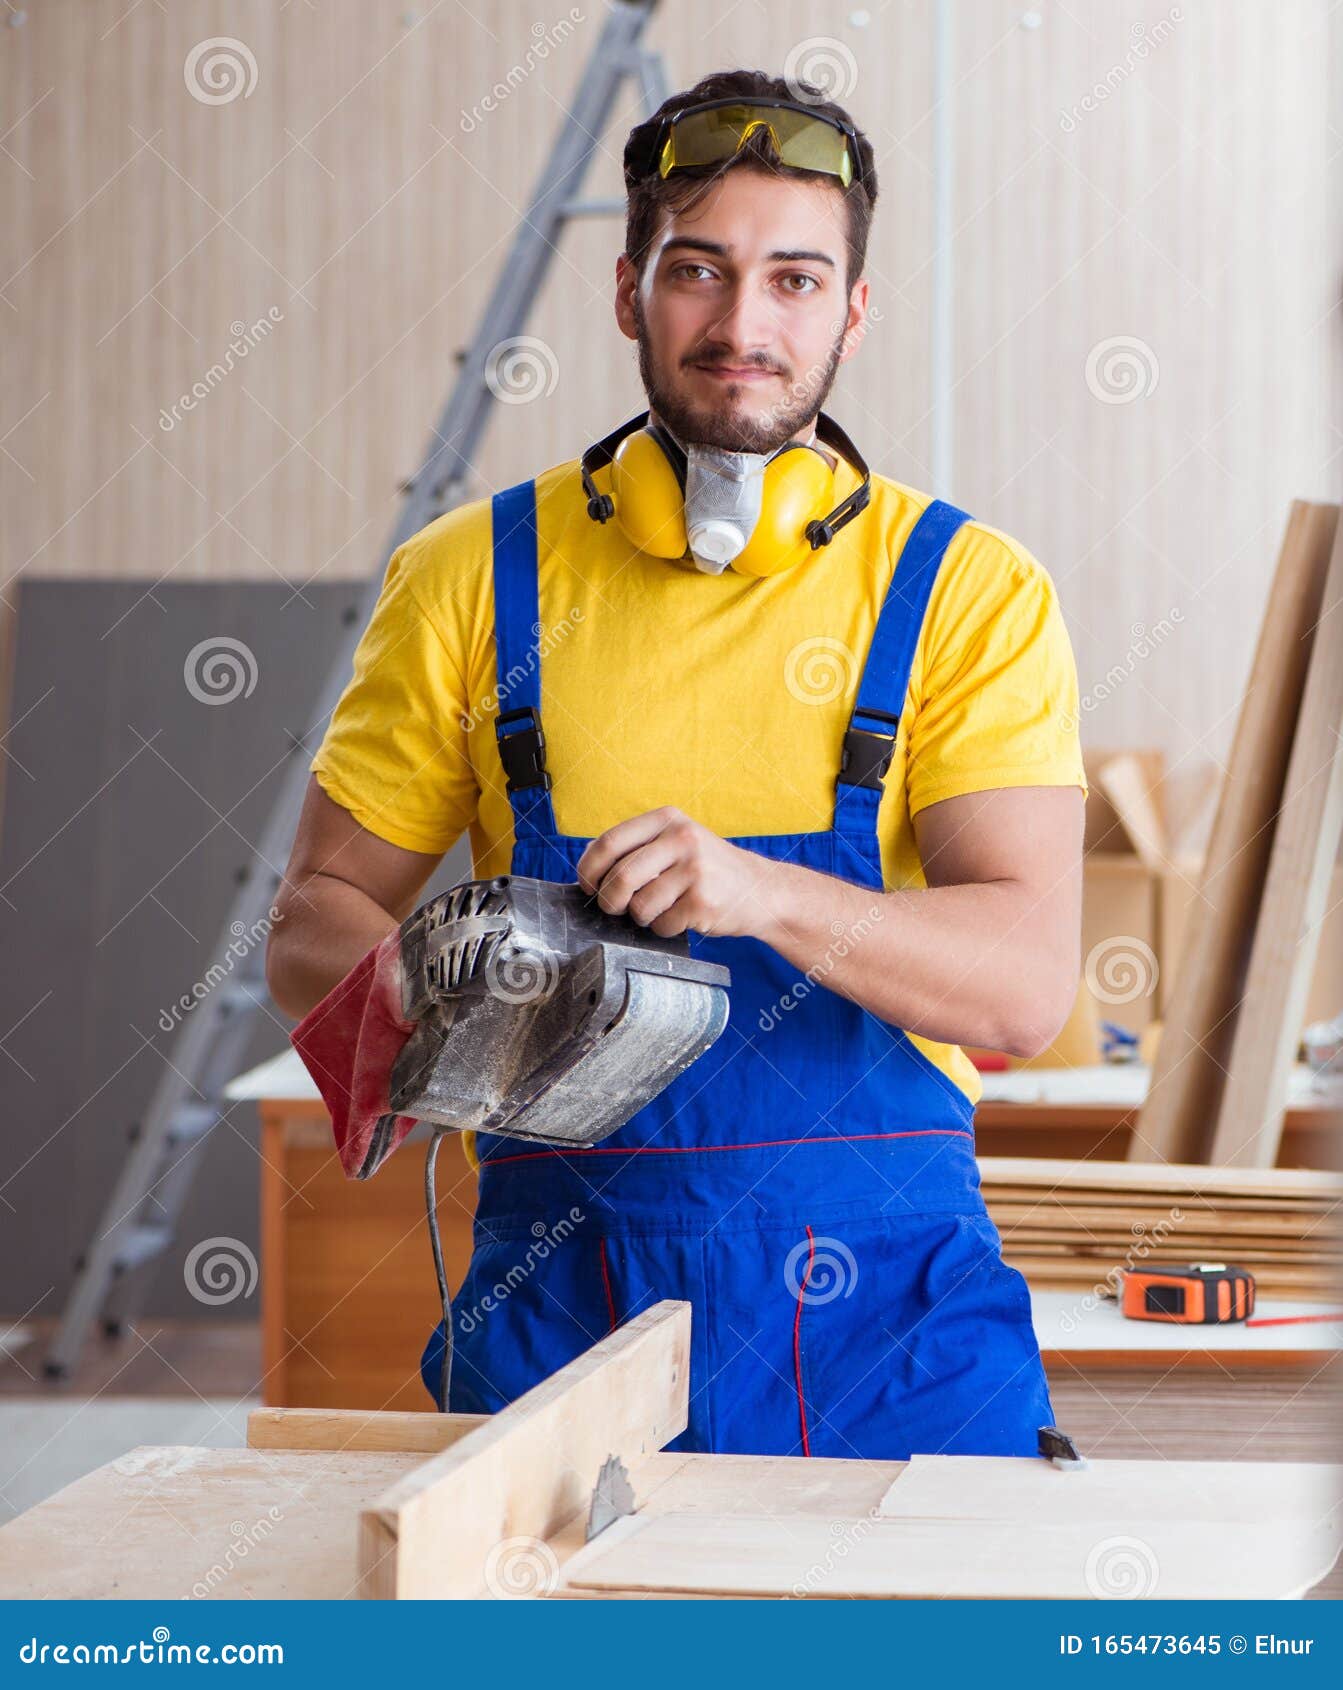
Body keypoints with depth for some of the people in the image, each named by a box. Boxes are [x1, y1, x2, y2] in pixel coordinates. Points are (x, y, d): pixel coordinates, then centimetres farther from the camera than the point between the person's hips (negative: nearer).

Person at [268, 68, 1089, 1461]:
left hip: (884, 1319, -1)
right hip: (562, 1309, 1)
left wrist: (763, 892, -26)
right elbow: (316, 924, 10)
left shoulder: (969, 593, 0)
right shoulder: (474, 578, 6)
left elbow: (1027, 984, -10)